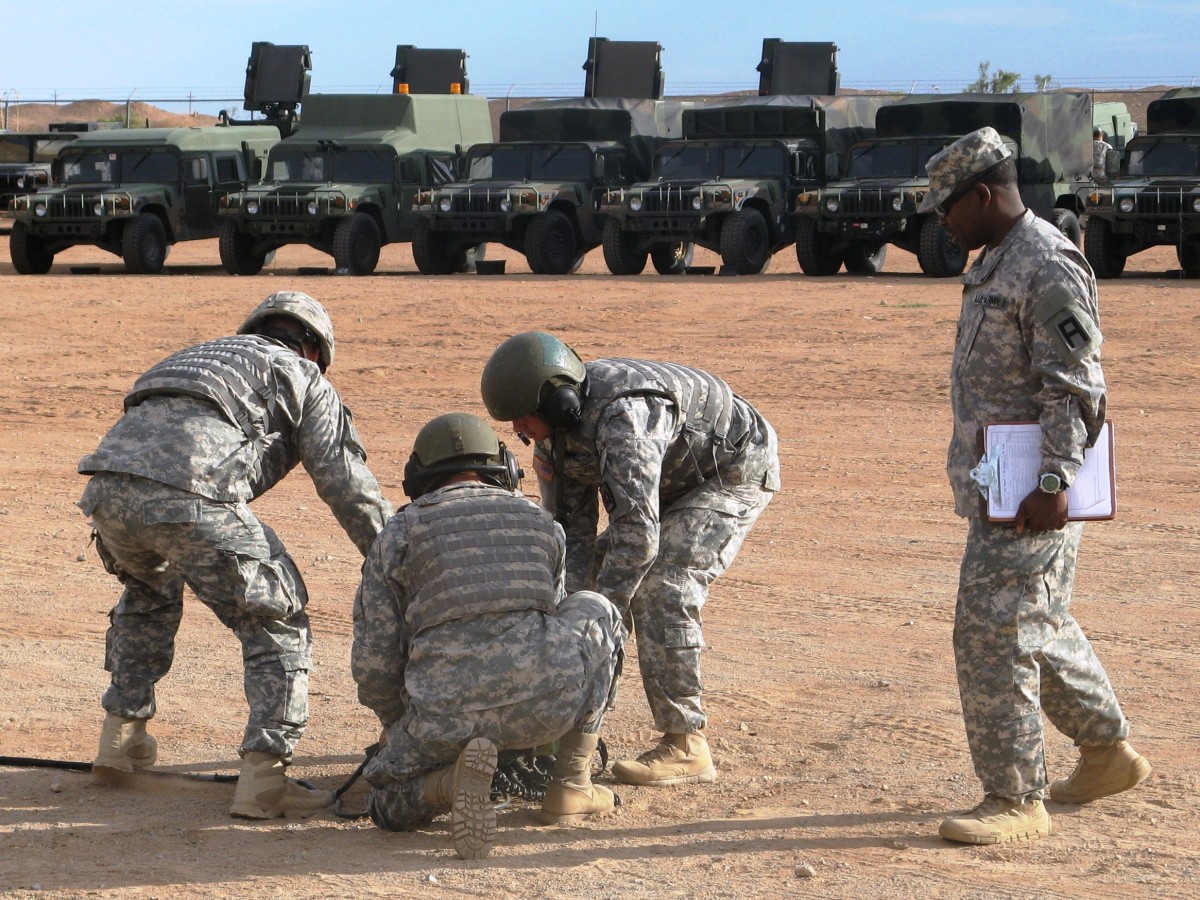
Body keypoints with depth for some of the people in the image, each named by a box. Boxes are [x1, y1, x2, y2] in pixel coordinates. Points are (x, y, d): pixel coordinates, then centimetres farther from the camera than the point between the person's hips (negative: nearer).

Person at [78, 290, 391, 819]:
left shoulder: (199, 354, 40)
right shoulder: (305, 380, 22)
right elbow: (350, 488, 16)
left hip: (107, 487, 6)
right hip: (188, 497, -6)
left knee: (148, 595, 37)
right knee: (277, 626, 9)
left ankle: (121, 738, 36)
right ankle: (263, 776, -1)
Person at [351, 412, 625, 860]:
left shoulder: (399, 533, 12)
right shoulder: (541, 522, 21)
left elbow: (373, 661, 8)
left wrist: (397, 723, 30)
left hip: (446, 713, -1)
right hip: (545, 705, 1)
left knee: (390, 806, 28)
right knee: (596, 613, 31)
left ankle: (451, 780, -10)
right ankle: (570, 785, 24)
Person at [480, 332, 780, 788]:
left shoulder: (623, 415, -39)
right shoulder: (556, 430, -10)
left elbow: (639, 532, -44)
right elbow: (571, 529, -7)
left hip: (735, 472, -9)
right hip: (672, 484, 9)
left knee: (661, 590, -22)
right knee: (592, 569, 5)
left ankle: (686, 746, -19)